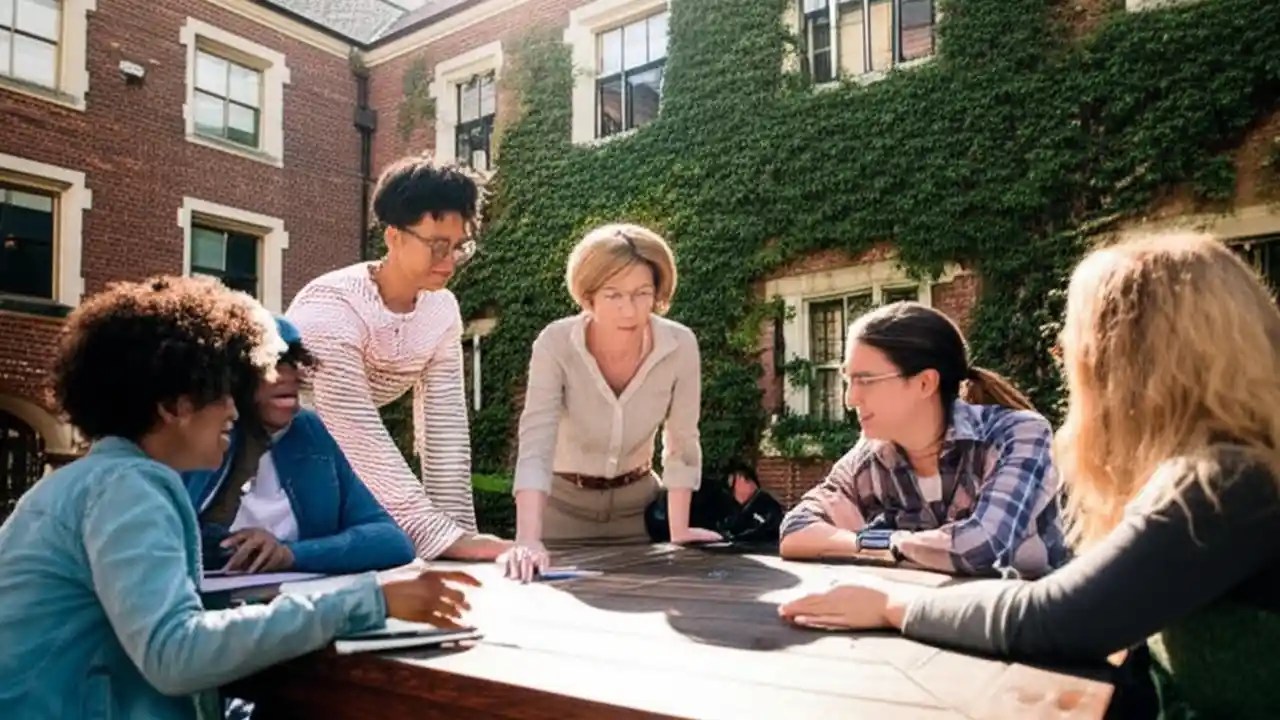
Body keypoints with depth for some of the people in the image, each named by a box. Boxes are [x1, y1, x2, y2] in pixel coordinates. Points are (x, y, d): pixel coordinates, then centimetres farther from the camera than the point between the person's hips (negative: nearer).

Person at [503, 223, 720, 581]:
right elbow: (535, 444, -33)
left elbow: (682, 443, -10)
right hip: (564, 501, -2)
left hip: (636, 499, 2)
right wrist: (528, 540, -45)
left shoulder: (680, 345, -21)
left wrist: (679, 531, -11)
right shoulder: (555, 344, -27)